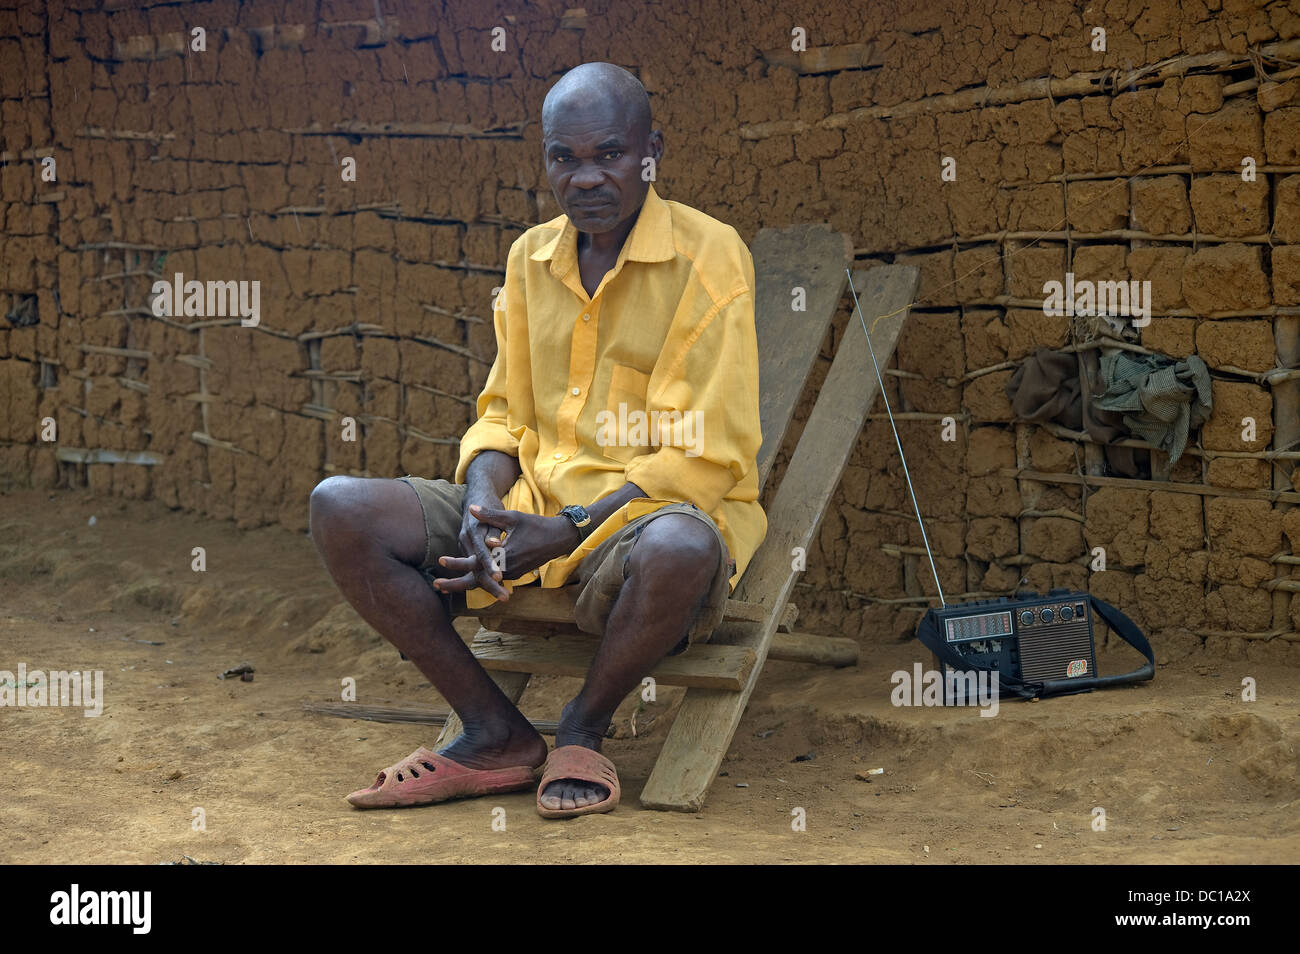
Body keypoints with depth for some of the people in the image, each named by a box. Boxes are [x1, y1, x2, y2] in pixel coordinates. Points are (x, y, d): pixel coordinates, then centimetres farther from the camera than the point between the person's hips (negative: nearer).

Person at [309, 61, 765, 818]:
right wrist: (483, 504, -10)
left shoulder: (708, 255, -9)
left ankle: (583, 730, -9)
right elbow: (504, 414, 14)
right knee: (341, 509, -14)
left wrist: (567, 532, -22)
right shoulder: (532, 257, 10)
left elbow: (709, 457, -14)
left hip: (657, 507, -5)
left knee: (677, 550, -42)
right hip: (536, 499, 5)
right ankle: (498, 737, -7)